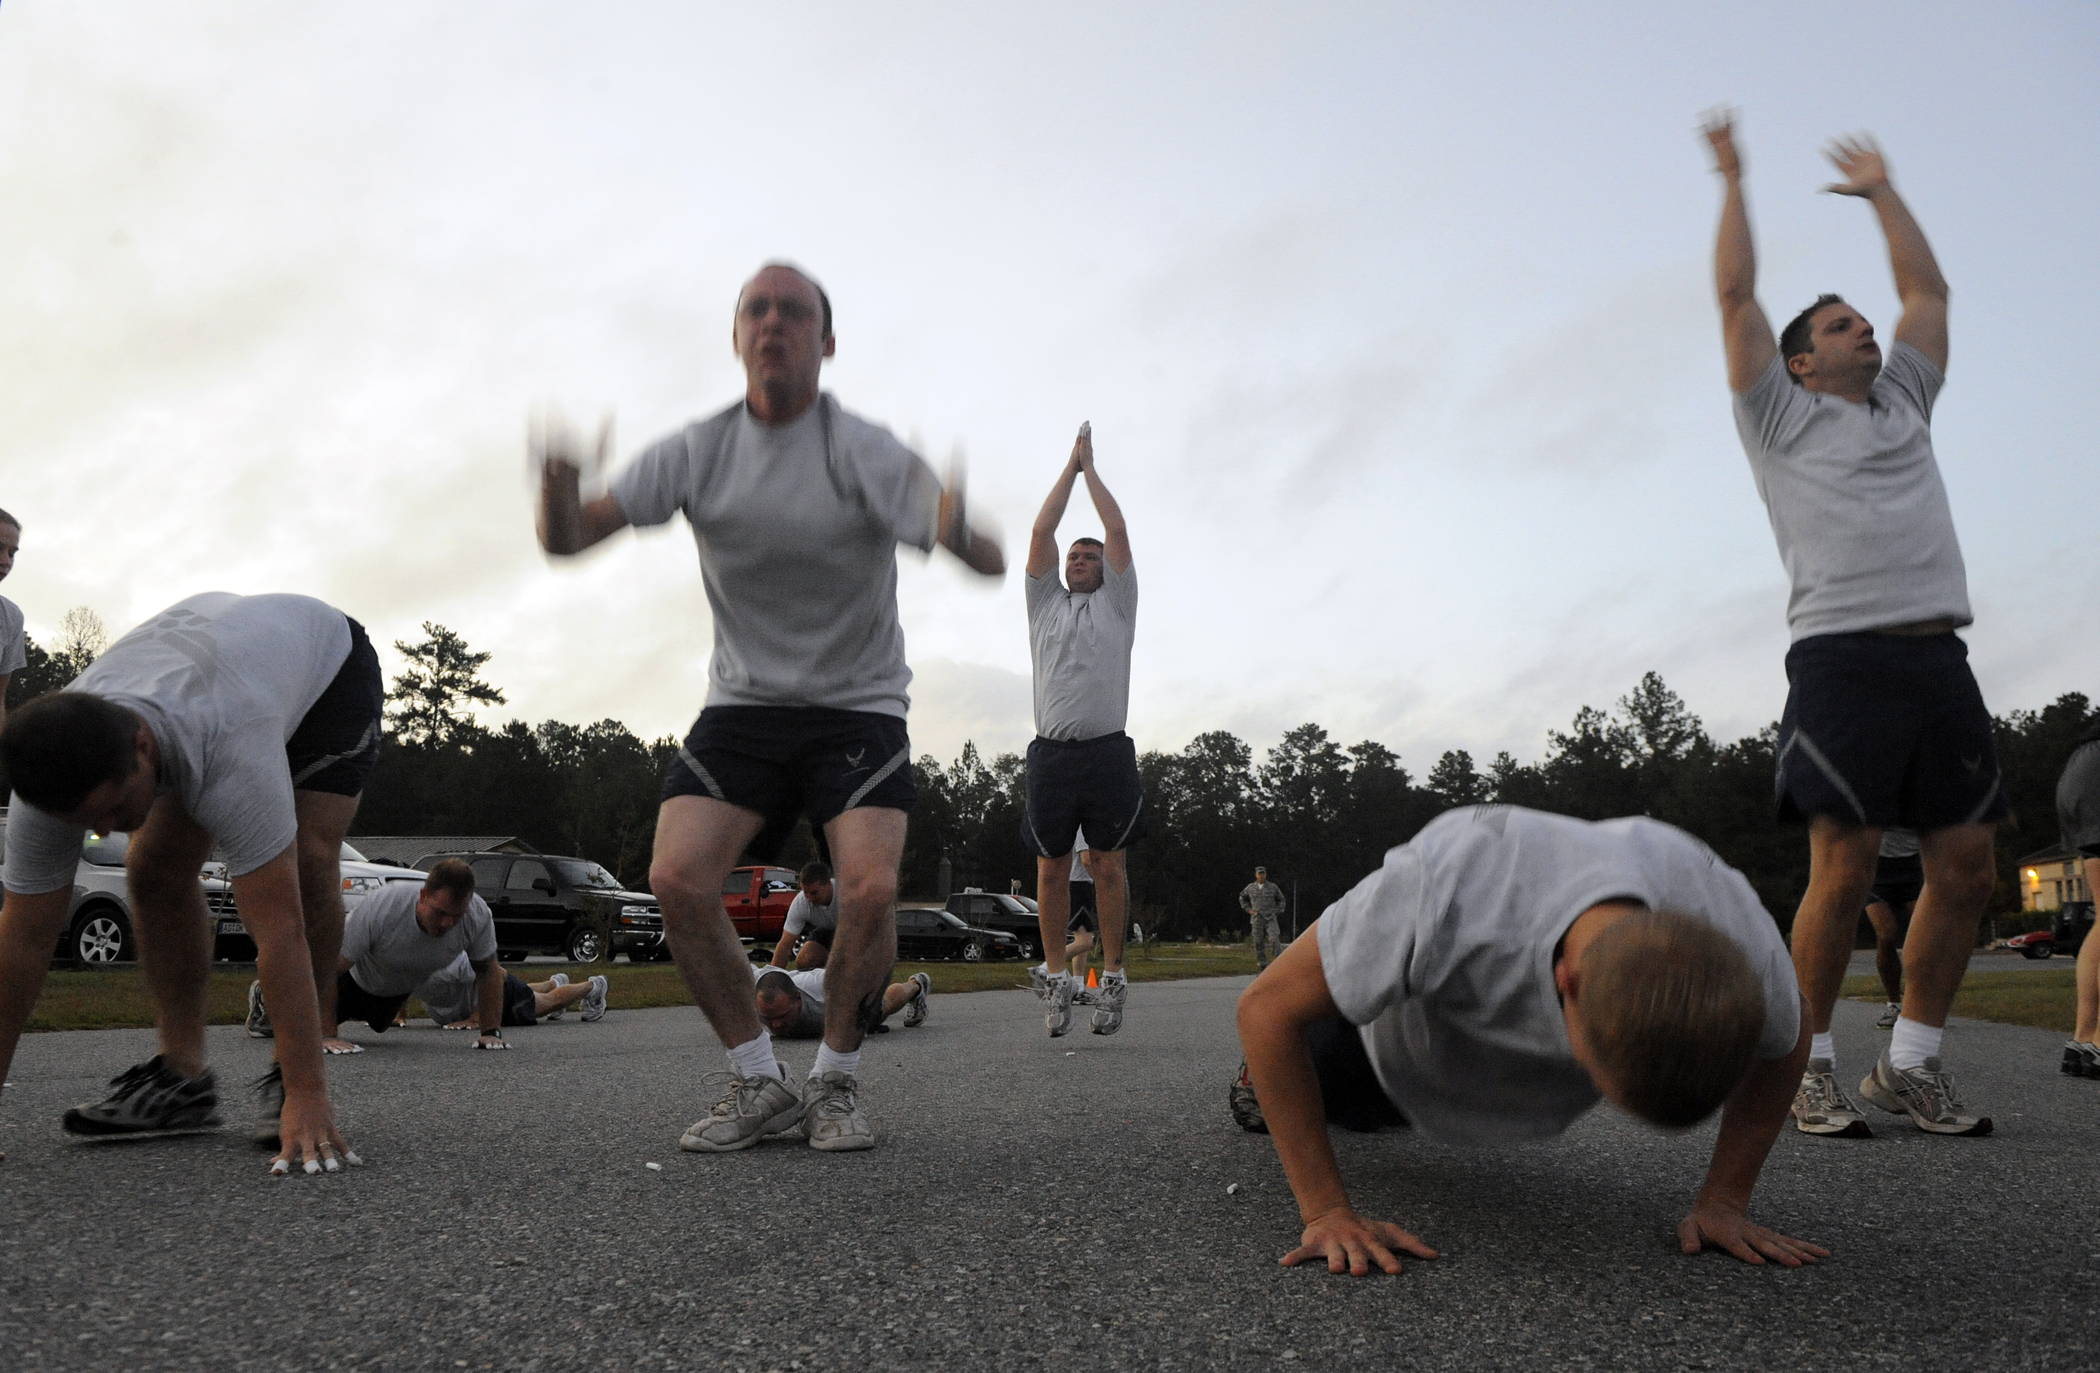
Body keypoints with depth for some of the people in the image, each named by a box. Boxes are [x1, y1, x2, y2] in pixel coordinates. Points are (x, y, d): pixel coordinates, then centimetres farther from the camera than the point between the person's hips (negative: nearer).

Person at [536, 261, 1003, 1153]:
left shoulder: (864, 453, -11)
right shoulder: (698, 452, -1)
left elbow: (989, 565, -20)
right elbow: (567, 540, -4)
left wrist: (957, 526, -44)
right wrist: (560, 480, -28)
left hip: (857, 705, -2)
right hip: (742, 704, 3)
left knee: (870, 888, -22)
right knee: (677, 881, -15)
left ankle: (835, 1083, 3)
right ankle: (758, 1085, 3)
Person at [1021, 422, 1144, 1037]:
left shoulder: (1116, 604, 15)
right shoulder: (1045, 603, 19)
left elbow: (1118, 531, 10)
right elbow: (1040, 533, 14)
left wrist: (1091, 467, 18)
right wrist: (1069, 466, 19)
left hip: (1107, 751, -1)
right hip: (1051, 751, 2)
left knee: (1109, 865, 0)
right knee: (1052, 867, 3)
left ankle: (1112, 976, 6)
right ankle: (1055, 976, 11)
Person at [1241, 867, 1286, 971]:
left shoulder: (1273, 887, 4)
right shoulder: (1250, 887, 7)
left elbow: (1281, 900, 16)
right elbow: (1242, 898, 24)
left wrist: (1278, 911, 4)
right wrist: (1248, 909, 13)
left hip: (1271, 918, -2)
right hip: (1257, 918, 2)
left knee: (1275, 939, -18)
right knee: (1258, 942, 1)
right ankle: (1262, 964, 10)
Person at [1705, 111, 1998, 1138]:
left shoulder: (1903, 403, 27)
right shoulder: (1780, 416, 11)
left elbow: (1929, 292, 31)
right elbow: (1736, 296, 8)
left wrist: (1882, 193, 37)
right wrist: (1732, 181, 16)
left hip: (1941, 658, 6)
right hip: (1845, 657, -6)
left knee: (1965, 869, 2)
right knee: (1844, 873, -10)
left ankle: (1910, 1064, 13)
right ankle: (1809, 1068, 1)